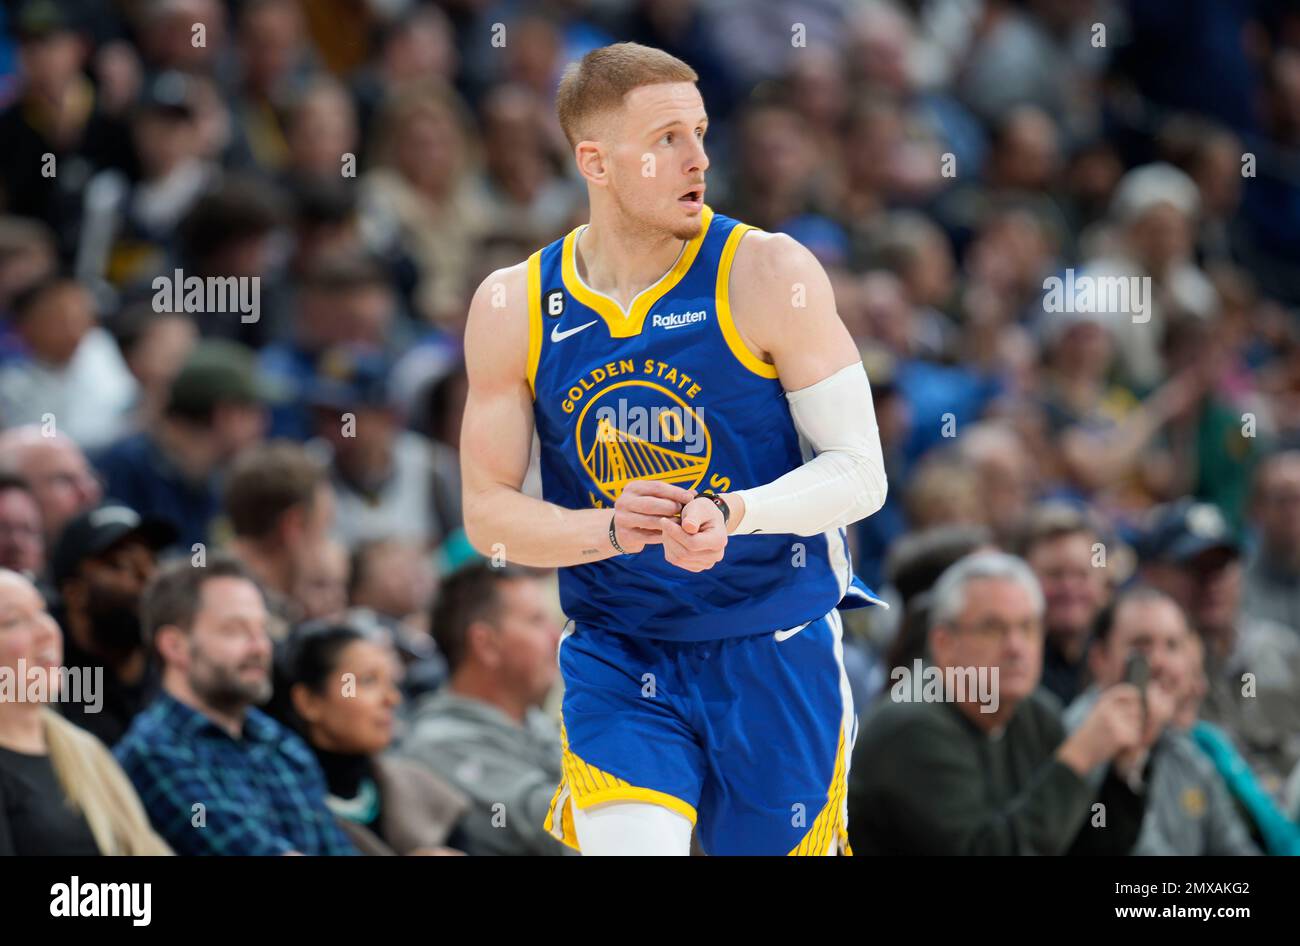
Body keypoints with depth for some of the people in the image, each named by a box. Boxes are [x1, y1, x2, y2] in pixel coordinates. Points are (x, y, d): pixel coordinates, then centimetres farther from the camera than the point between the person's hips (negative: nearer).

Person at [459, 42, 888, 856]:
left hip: (777, 657, -1)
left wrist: (733, 513, -27)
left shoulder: (768, 275, -9)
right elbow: (487, 512, 1)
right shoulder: (512, 308, -1)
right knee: (627, 846, -21)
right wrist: (612, 530, -18)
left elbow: (860, 473, -9)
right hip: (615, 659, 1)